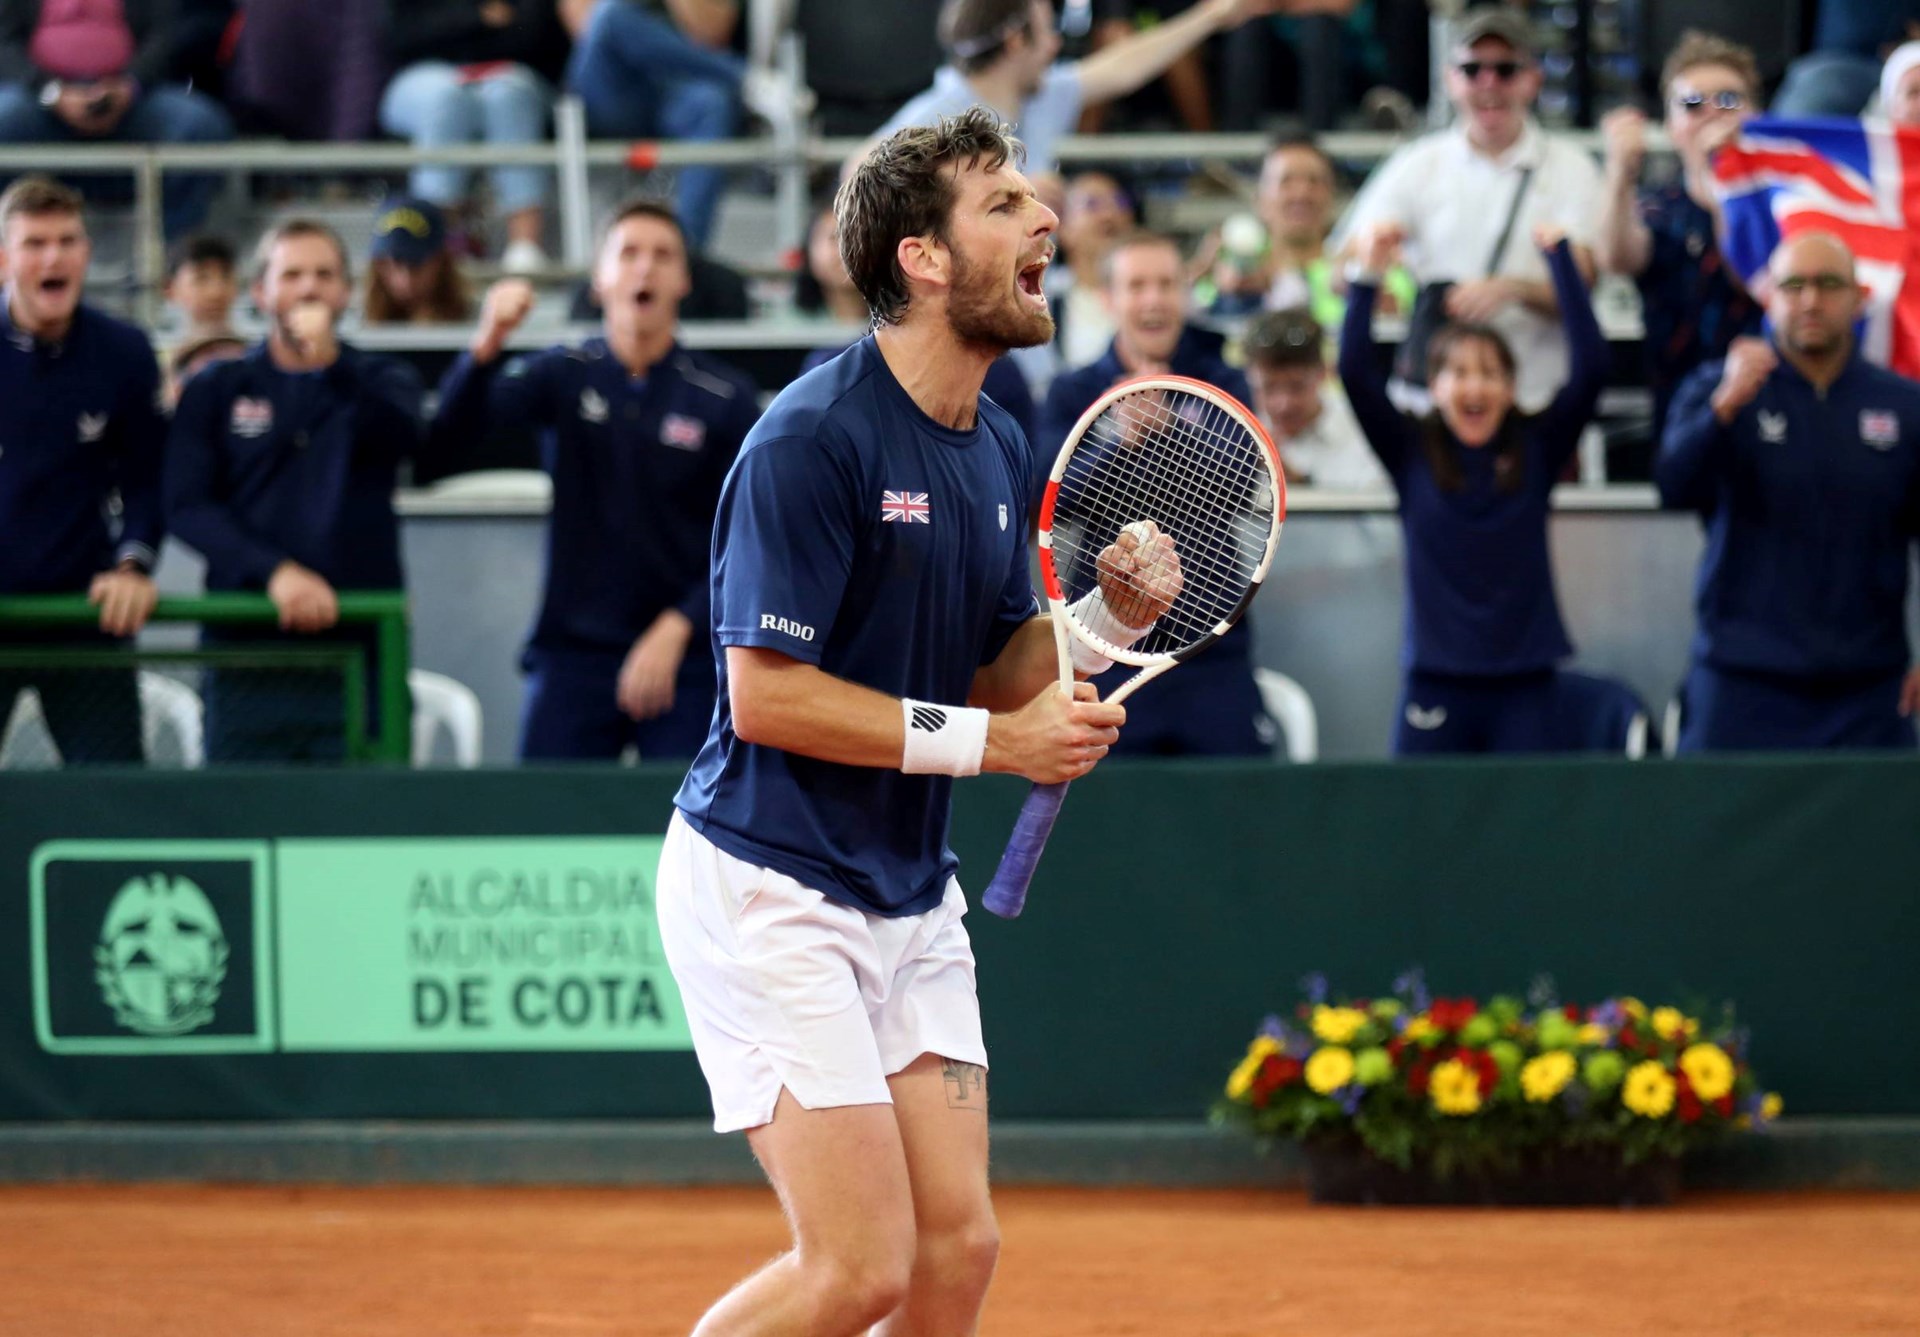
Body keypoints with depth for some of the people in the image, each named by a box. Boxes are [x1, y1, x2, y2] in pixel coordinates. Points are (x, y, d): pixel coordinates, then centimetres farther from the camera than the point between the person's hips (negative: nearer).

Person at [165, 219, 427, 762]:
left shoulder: (381, 382, 12)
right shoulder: (214, 391, 11)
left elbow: (400, 434, -11)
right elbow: (187, 508, 0)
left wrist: (331, 361, -28)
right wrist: (274, 572, -15)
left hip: (358, 642, 0)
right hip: (247, 646, 0)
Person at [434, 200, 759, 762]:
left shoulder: (726, 397, 0)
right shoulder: (563, 377, 3)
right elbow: (455, 426, -14)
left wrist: (675, 631, -13)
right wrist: (486, 347, -34)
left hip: (683, 656, -1)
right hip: (572, 652, 1)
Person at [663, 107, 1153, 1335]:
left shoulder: (1001, 449, 9)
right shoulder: (815, 437, -17)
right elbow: (767, 694, -20)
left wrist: (1107, 612, -3)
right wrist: (993, 740, -19)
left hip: (911, 898, 8)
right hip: (772, 895, -8)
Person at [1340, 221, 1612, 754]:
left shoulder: (1536, 449, 5)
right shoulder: (1412, 453, 4)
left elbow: (1591, 366, -5)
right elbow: (1355, 372, -7)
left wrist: (1560, 257, -8)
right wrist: (1367, 276, -14)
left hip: (1525, 685, 0)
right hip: (1436, 684, 0)